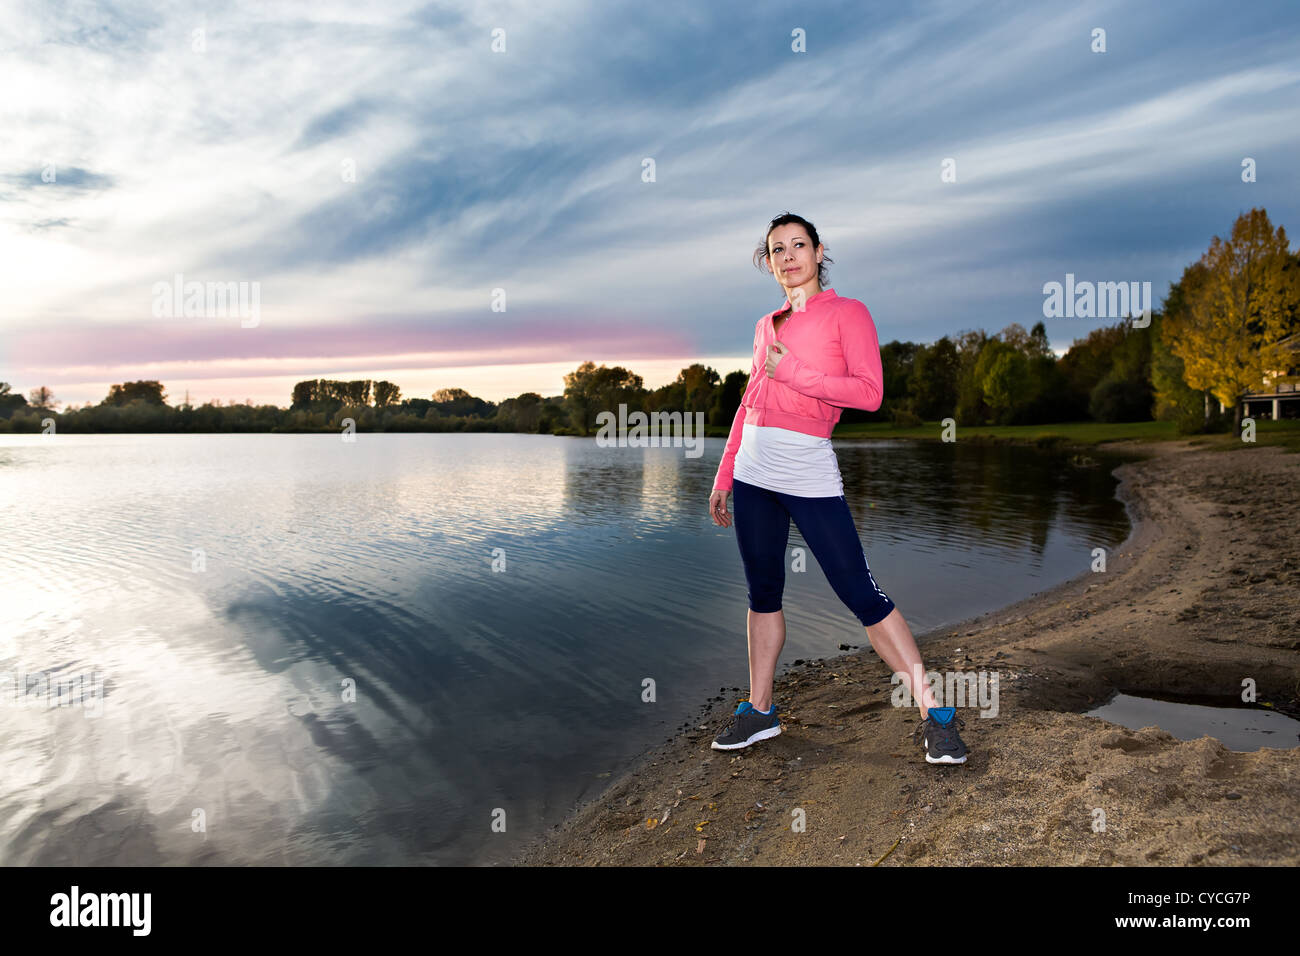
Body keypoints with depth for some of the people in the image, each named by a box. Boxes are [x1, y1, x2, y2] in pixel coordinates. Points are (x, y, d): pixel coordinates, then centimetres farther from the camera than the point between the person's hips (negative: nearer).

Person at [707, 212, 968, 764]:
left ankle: (934, 715, 4)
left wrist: (792, 372, -11)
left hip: (809, 475, -5)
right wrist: (723, 477, 18)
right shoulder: (766, 326, 17)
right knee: (763, 593, 11)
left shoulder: (846, 313, 2)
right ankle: (759, 711, 23)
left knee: (861, 594, -6)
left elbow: (870, 393, -10)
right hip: (752, 470, 6)